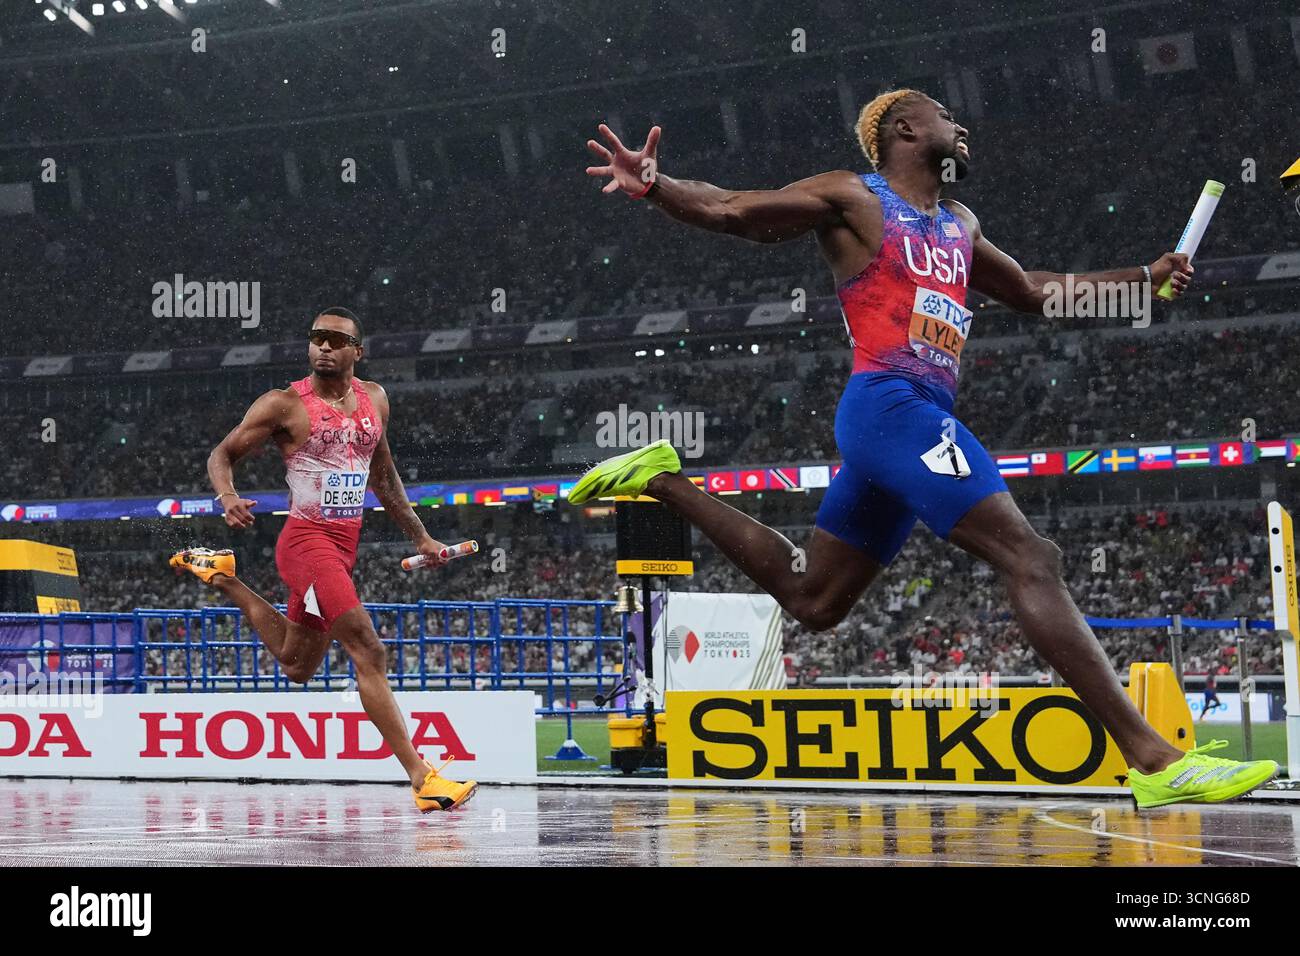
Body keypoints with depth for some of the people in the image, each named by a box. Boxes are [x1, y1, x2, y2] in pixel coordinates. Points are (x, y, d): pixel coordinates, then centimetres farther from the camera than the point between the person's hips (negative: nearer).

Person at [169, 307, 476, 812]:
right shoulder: (285, 405, -6)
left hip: (344, 546, 8)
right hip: (306, 539, -7)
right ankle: (421, 776, -22)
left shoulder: (374, 398, 11)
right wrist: (228, 496, -22)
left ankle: (222, 577, 38)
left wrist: (418, 535, 20)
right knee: (369, 651, -19)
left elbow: (383, 474, 23)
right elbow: (222, 454, -1)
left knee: (297, 667, 20)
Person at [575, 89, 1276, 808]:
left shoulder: (958, 226, 25)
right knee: (1030, 559, -18)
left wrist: (1143, 278, 32)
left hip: (918, 420, 10)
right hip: (890, 405, -10)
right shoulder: (854, 198, 2)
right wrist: (653, 186, -23)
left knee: (810, 599, 17)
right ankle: (1154, 762, -24)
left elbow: (1031, 291, 38)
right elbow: (729, 210, -3)